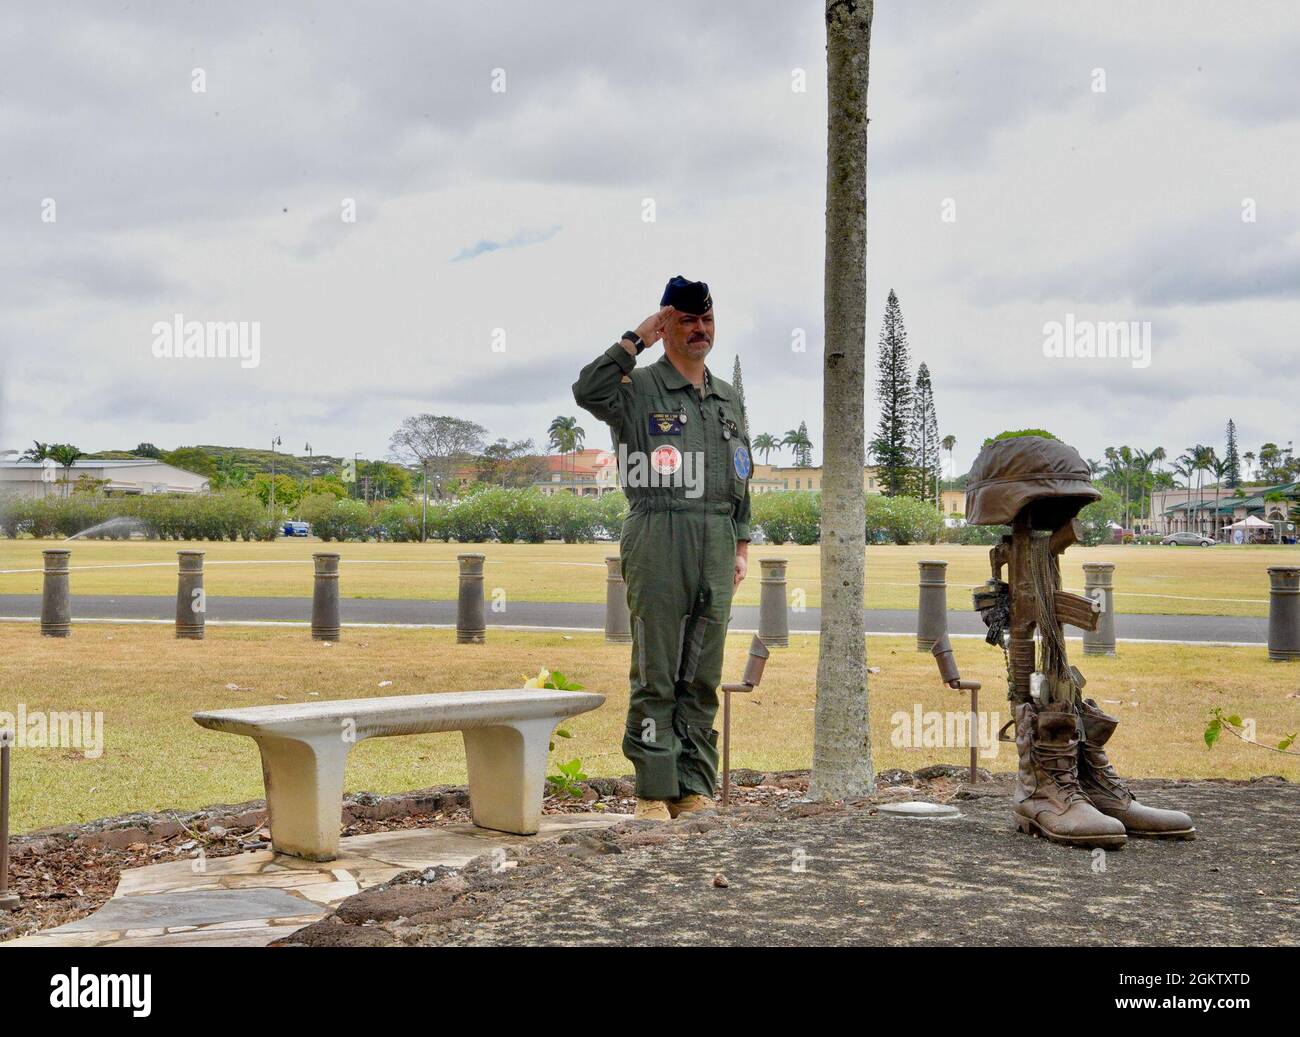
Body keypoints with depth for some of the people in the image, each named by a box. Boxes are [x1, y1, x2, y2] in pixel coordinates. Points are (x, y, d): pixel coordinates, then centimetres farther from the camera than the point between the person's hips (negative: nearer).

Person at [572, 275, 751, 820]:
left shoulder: (729, 399, 19)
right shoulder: (638, 388, 1)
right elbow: (587, 391, -21)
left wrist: (741, 546, 16)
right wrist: (636, 340, -14)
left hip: (716, 542, 6)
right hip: (658, 538, -5)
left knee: (703, 677, 7)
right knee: (655, 677, -4)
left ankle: (694, 789, 13)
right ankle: (653, 792, 1)